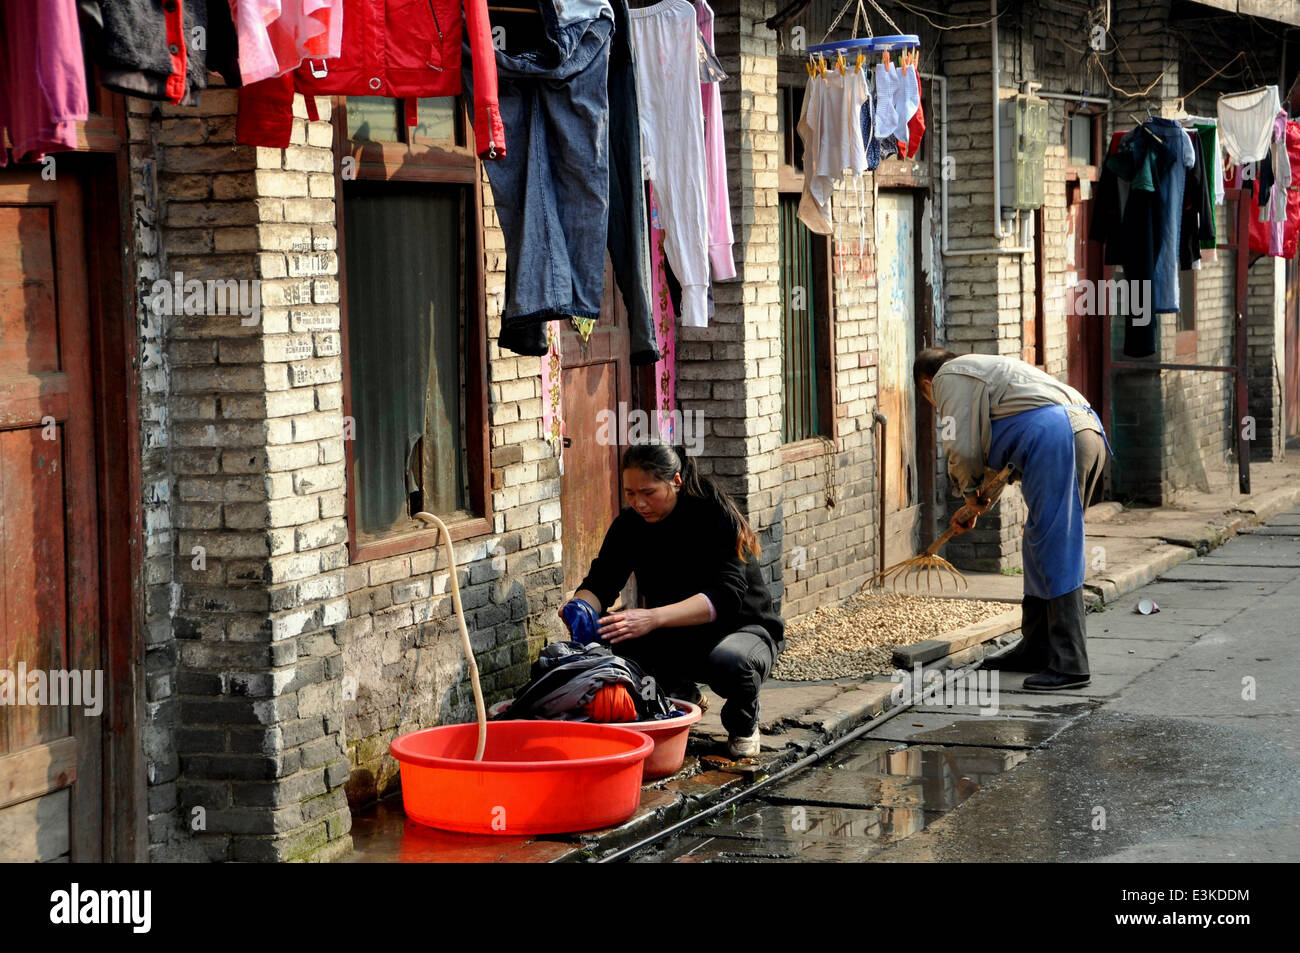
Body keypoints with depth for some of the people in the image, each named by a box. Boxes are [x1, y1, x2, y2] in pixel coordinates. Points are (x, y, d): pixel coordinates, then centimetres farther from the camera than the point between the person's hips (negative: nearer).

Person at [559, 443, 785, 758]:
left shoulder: (714, 515, -22)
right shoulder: (630, 523, -6)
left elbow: (726, 594, -34)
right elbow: (601, 581, -9)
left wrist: (653, 618, -49)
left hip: (742, 628, -4)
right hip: (676, 638, 5)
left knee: (729, 661, -41)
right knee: (607, 640, -24)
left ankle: (743, 722, -3)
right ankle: (681, 693, 5)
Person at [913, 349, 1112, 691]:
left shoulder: (949, 376, 8)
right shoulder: (982, 368, 37)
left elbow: (962, 448, -2)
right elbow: (996, 455, 41)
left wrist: (969, 491, 16)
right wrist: (976, 506, 42)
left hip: (1054, 436, -10)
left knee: (1055, 550, -9)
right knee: (1042, 544, 18)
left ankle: (1069, 664, -11)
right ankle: (1036, 648, 26)